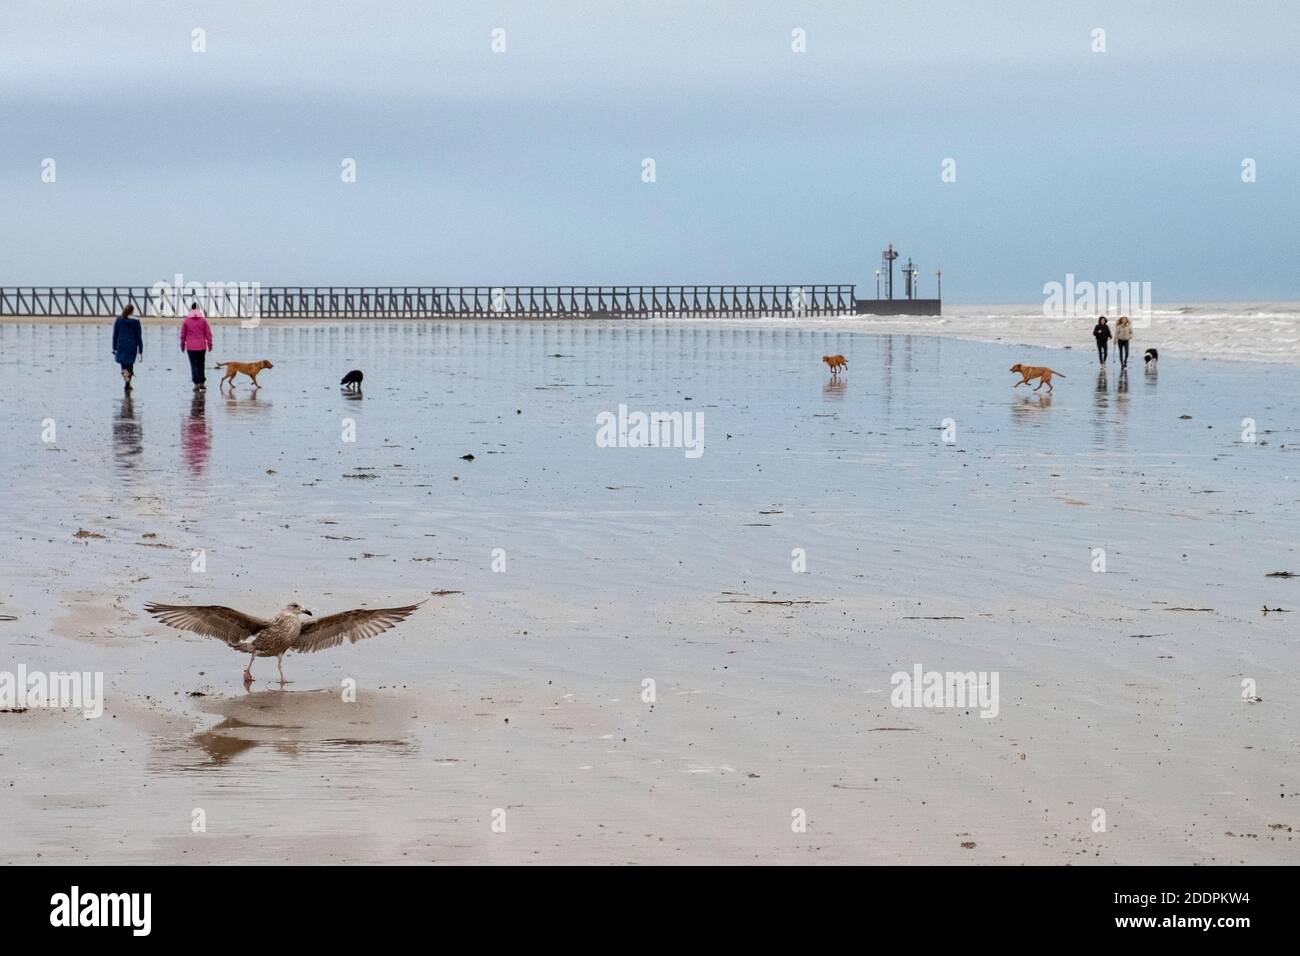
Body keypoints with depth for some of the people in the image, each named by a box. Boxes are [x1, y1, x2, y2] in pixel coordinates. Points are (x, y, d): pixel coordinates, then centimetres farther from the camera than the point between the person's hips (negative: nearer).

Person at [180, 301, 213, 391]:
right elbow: (208, 333, 0)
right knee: (201, 365, 14)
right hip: (202, 346, 2)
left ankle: (196, 384, -8)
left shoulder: (186, 320, -2)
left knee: (194, 365, -1)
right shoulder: (203, 320, -1)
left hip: (191, 347, -2)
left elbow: (183, 334, 3)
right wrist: (210, 344, 8)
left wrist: (182, 346, 13)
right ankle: (202, 383, 17)